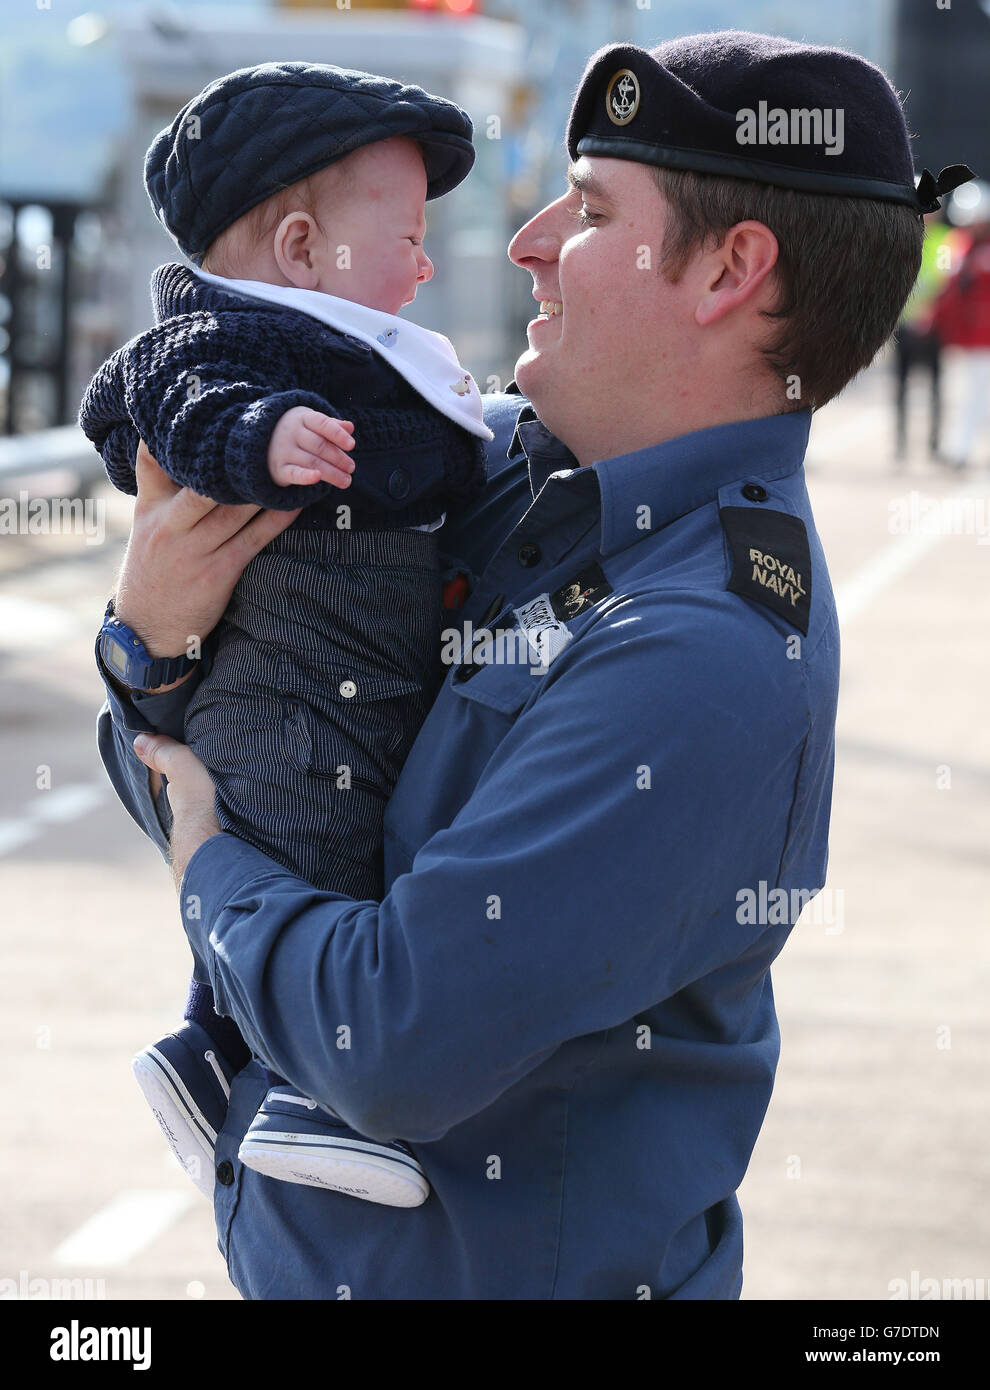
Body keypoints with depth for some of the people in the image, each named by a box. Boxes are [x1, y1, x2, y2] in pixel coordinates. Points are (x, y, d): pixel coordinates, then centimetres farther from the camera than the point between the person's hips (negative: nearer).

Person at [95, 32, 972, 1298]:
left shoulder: (707, 661, -28)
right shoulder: (509, 459, -2)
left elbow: (397, 1047, -31)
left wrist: (212, 875, -14)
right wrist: (152, 637, -13)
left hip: (513, 1263, -7)